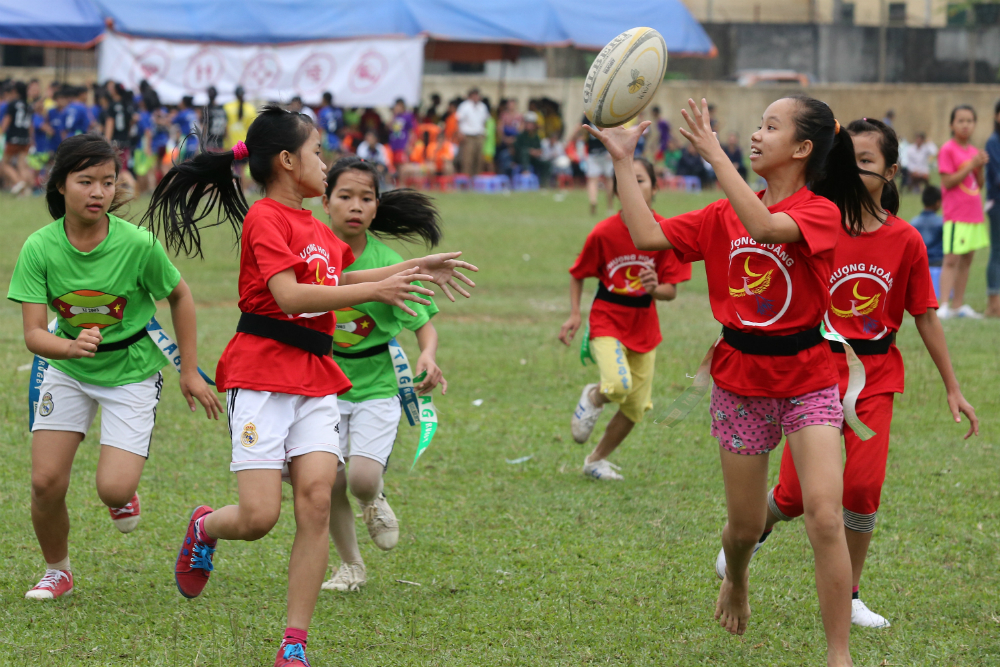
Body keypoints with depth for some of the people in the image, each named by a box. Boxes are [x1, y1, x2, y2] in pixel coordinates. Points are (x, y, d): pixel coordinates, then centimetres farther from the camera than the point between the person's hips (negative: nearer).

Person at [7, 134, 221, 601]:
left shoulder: (138, 244, -21)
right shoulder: (40, 248, -18)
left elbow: (179, 296, -3)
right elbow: (33, 333, -19)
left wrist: (189, 370, 1)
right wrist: (71, 347, -41)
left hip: (131, 370, -2)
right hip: (67, 369, 2)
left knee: (113, 489, -16)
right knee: (46, 482, -7)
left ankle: (123, 493, 24)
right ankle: (57, 571, 21)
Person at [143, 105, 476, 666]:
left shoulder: (316, 228, 17)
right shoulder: (266, 219, -9)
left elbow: (339, 279, 37)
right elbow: (289, 295, -20)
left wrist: (417, 268, 33)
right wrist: (376, 291, -18)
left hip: (316, 378, 7)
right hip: (263, 373, -7)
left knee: (317, 499, -10)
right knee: (260, 516, -12)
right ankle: (205, 528, 26)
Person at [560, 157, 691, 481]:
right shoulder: (604, 232, -13)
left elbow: (671, 291, -8)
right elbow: (577, 275, 2)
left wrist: (655, 289, -30)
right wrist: (574, 315, -9)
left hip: (644, 327, 3)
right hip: (607, 321, -3)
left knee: (635, 408, 10)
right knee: (619, 386, -29)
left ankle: (597, 460, 33)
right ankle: (593, 397, 8)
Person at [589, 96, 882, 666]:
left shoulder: (821, 212, -14)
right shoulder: (723, 216, 3)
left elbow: (763, 226, -34)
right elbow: (647, 236, -6)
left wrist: (714, 153, -32)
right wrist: (623, 161, -8)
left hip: (807, 380, -4)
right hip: (740, 380, 4)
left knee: (825, 519, -18)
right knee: (746, 525, 14)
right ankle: (737, 582, 50)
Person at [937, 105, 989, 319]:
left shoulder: (974, 151, 13)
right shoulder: (948, 150, -8)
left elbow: (980, 184, 14)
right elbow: (948, 182, -15)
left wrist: (980, 167, -4)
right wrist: (971, 165, -18)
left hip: (974, 212, 7)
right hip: (956, 215, -7)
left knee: (967, 260, 8)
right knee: (952, 260, -11)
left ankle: (959, 304, 13)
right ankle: (944, 306, -13)